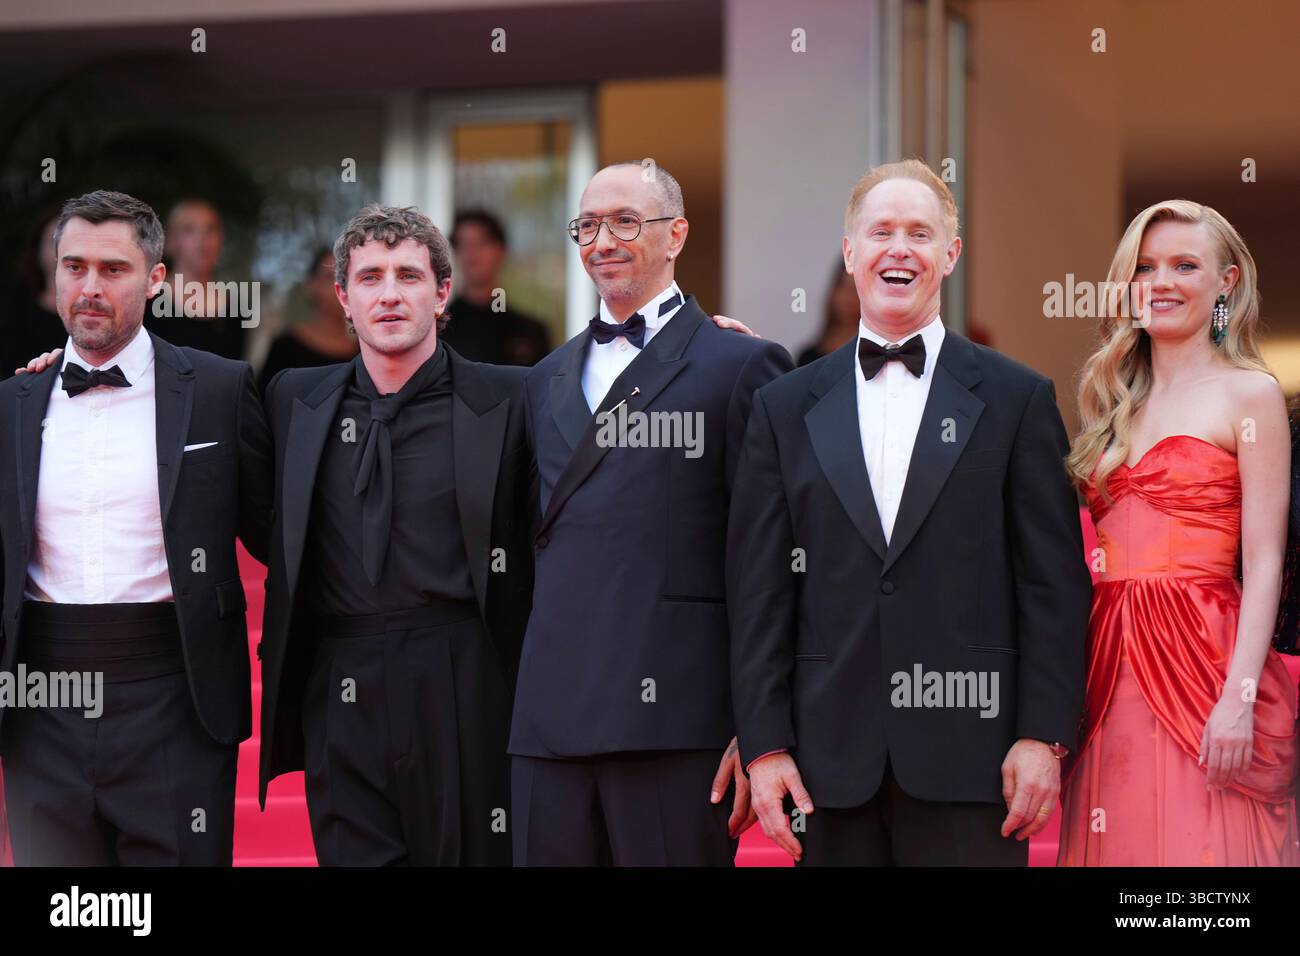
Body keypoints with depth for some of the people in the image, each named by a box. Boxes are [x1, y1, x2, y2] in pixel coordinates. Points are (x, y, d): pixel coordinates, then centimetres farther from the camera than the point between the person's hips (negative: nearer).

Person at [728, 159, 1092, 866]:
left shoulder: (1017, 399, 6)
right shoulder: (786, 408, 11)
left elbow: (1053, 582, 2)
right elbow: (758, 589, 8)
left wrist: (1042, 735, -5)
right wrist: (763, 743, 0)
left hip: (968, 749, -2)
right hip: (833, 760, 2)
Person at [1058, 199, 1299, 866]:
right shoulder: (1116, 399, 16)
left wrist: (1239, 698, -18)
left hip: (1201, 658, -5)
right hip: (1112, 673, 6)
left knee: (1201, 848, -8)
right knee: (1123, 847, 5)